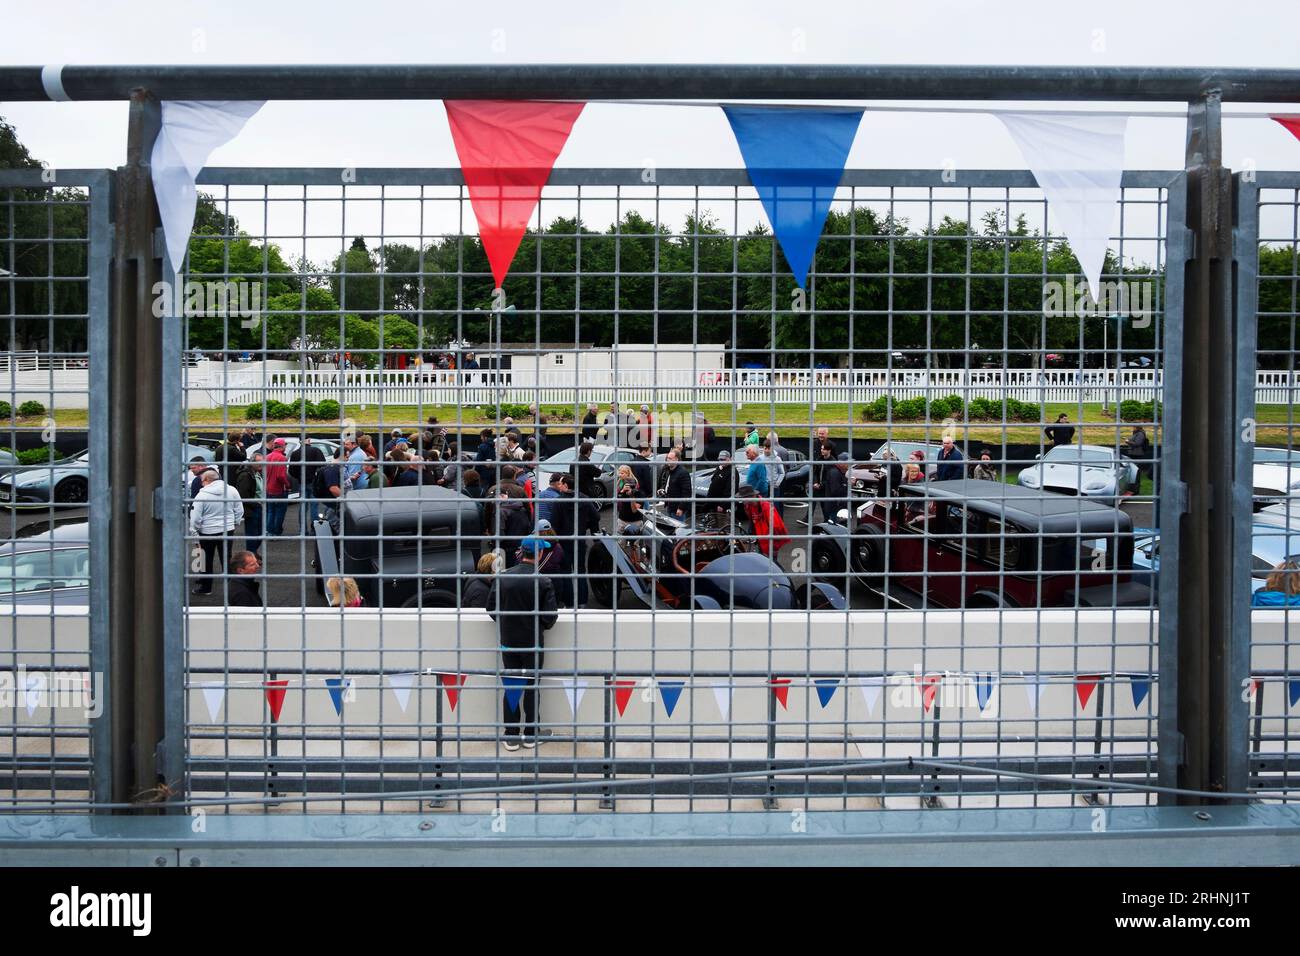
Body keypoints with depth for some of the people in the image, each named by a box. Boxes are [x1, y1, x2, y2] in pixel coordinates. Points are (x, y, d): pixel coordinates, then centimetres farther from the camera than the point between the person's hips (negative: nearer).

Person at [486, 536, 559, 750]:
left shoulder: (502, 577, -6)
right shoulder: (543, 582, -13)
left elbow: (491, 608, 0)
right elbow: (550, 616, -12)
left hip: (508, 642, 2)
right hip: (533, 643, -2)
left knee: (510, 688, 9)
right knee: (531, 688, 10)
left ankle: (511, 737, 10)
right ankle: (530, 735, 15)